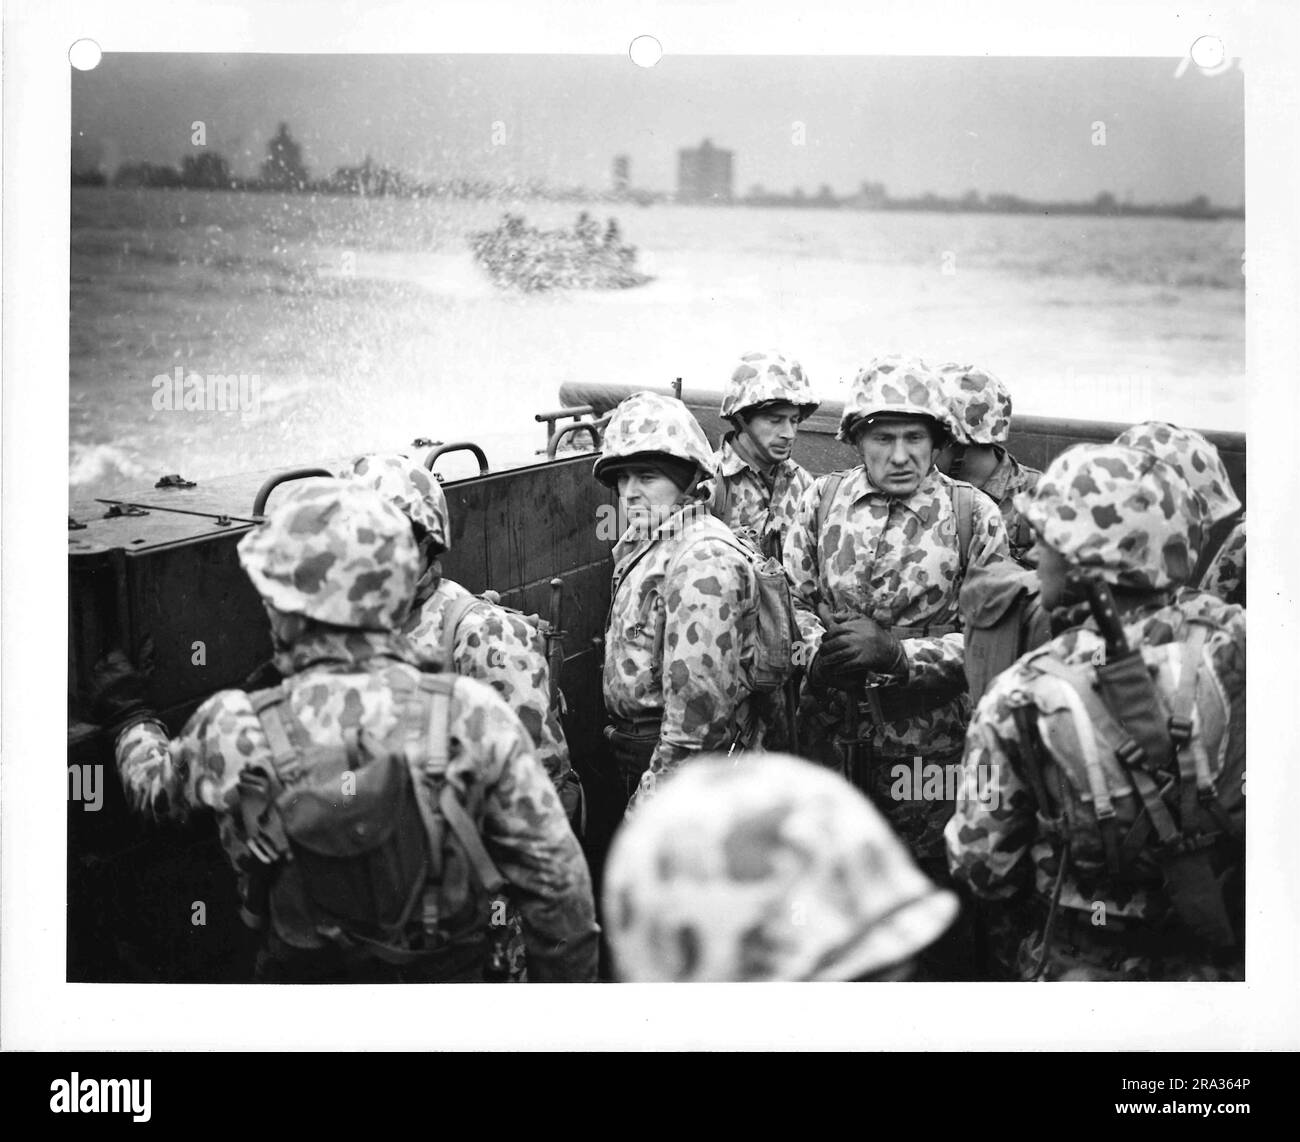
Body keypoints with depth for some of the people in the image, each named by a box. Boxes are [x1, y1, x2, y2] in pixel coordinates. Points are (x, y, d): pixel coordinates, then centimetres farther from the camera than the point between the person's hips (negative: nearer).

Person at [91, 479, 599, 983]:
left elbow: (156, 785, 6)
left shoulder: (236, 731, -18)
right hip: (448, 975, 0)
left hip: (307, 976, 0)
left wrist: (129, 720, 27)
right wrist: (573, 980, 1)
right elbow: (555, 875, -16)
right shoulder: (472, 716, -21)